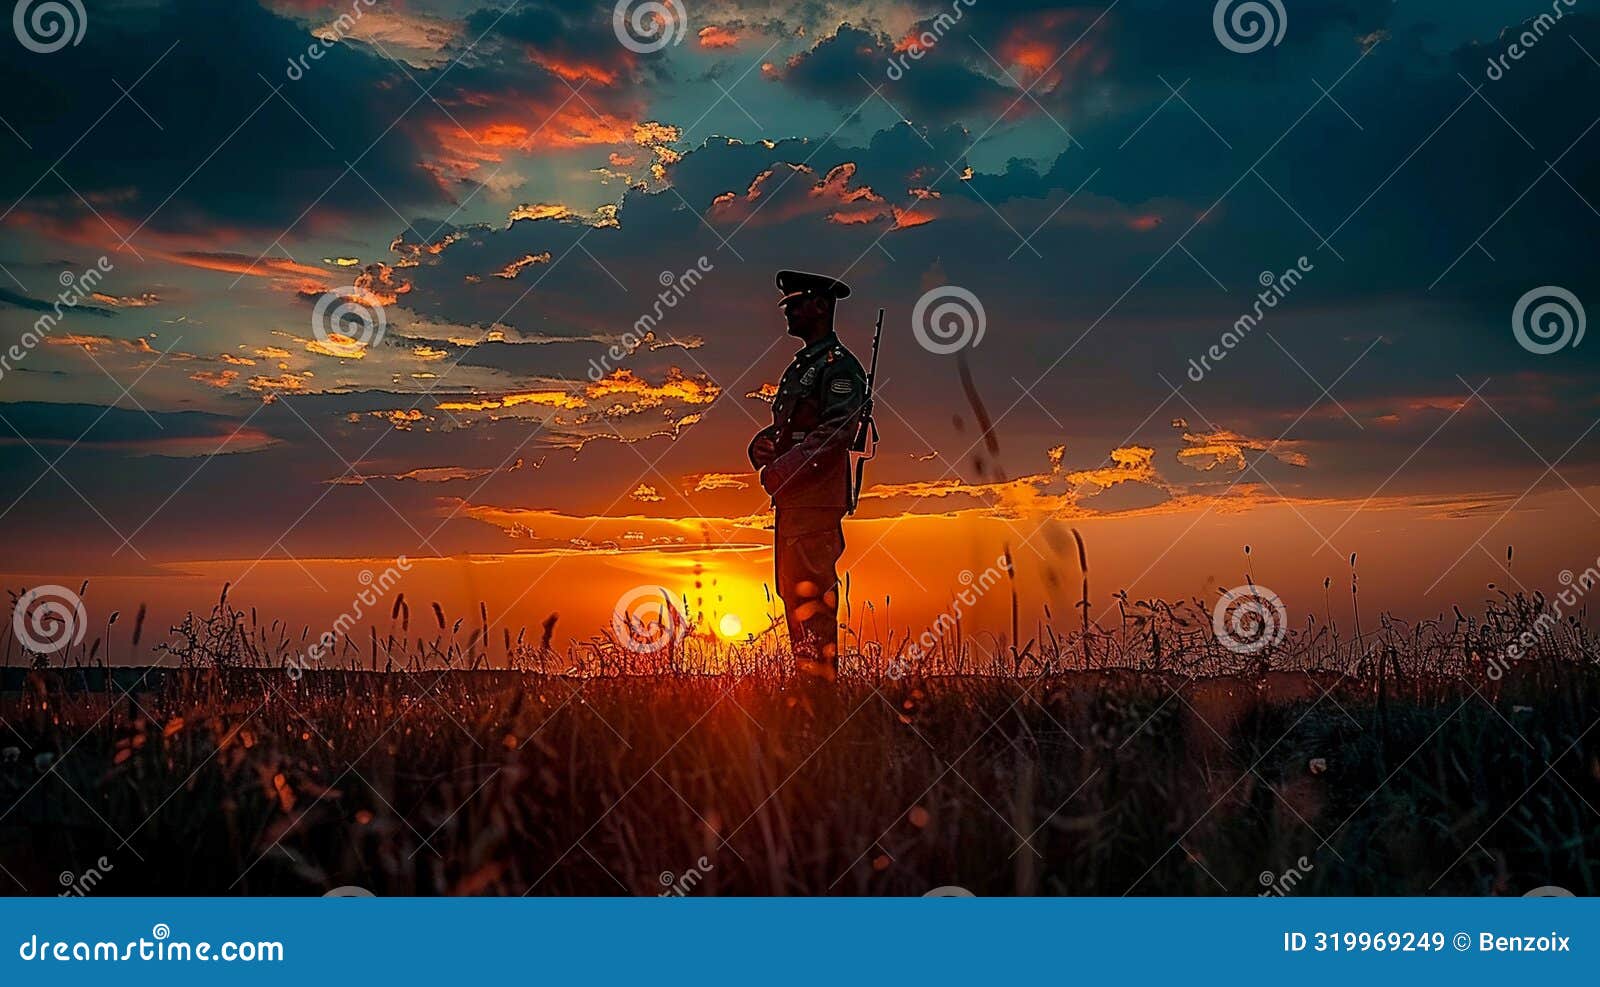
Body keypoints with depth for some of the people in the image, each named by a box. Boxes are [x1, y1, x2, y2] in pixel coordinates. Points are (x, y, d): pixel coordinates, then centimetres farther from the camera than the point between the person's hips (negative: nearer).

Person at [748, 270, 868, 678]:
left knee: (810, 595, -12)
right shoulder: (799, 367, 22)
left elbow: (835, 433, -19)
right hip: (791, 501, 10)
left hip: (817, 502, -10)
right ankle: (807, 676, 19)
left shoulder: (840, 366, -9)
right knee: (793, 594, 12)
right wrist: (762, 447, 4)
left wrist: (782, 471, -19)